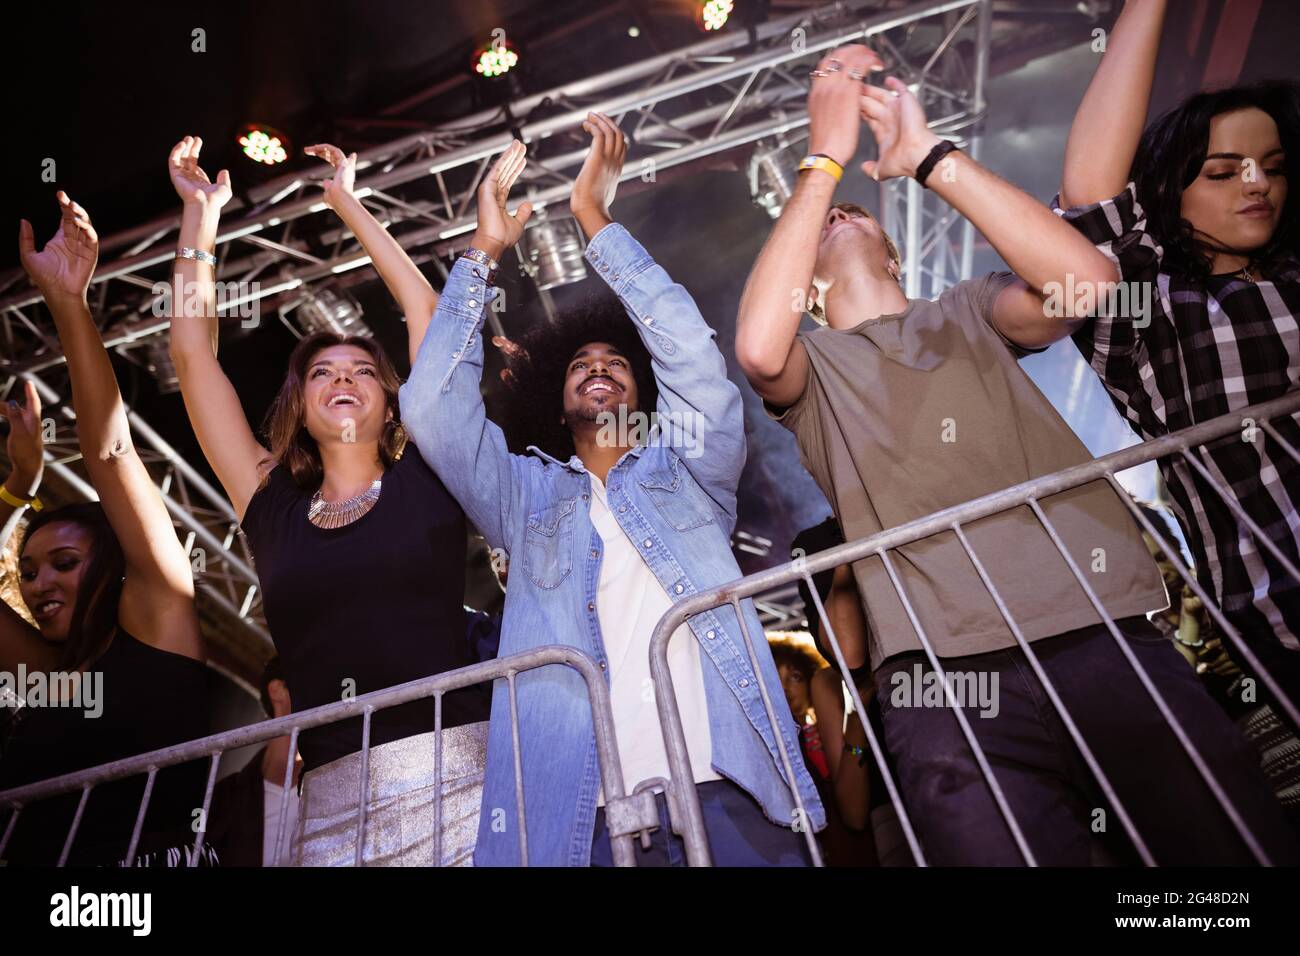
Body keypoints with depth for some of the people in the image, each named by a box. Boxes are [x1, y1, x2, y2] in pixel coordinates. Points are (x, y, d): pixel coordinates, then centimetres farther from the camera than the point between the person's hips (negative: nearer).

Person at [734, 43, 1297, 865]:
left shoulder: (966, 315, 20)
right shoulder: (812, 366, 13)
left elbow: (1086, 278, -1)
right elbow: (756, 346, -12)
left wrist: (929, 156, -1)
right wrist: (825, 158, -4)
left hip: (1107, 633, 3)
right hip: (946, 676, -2)